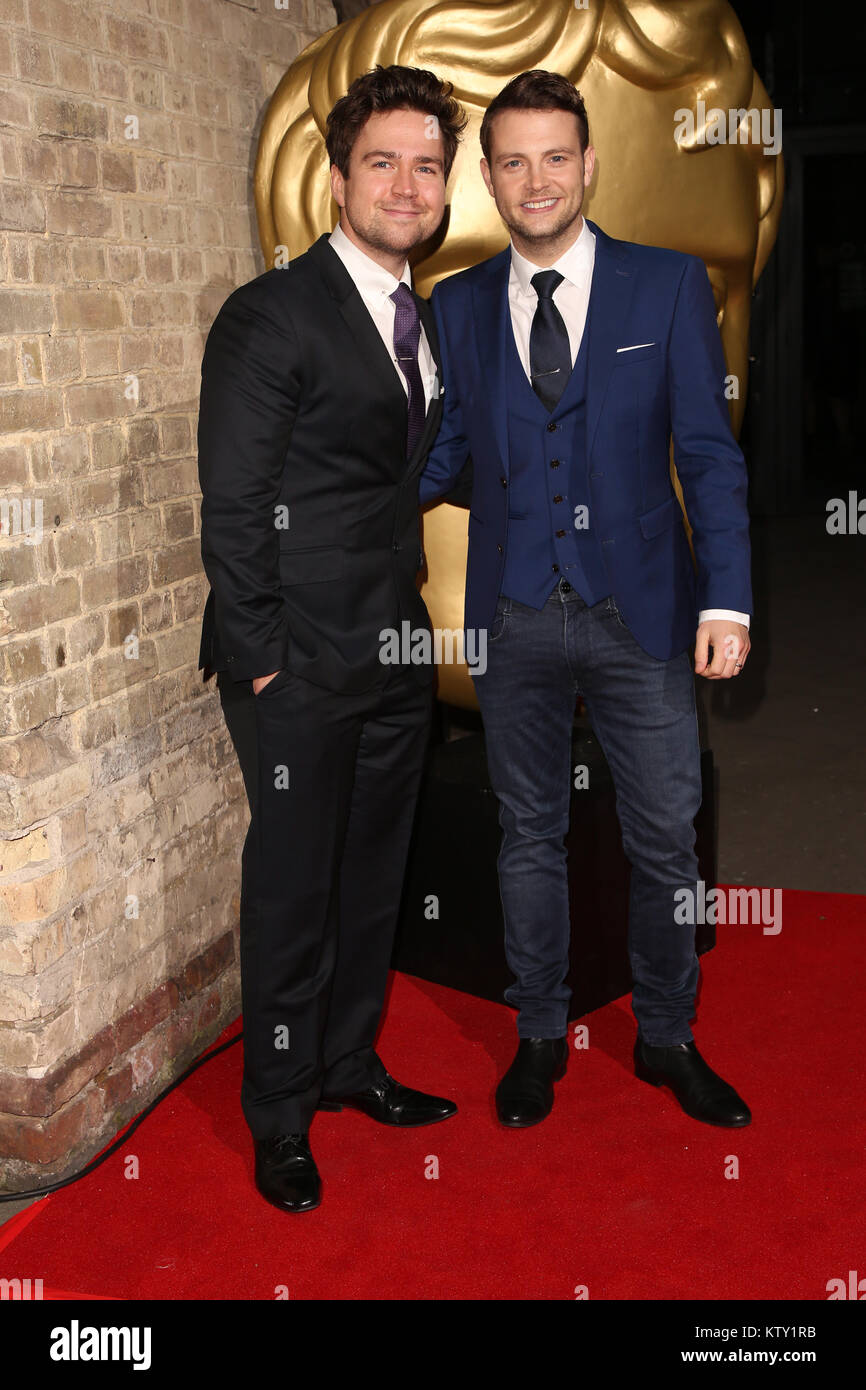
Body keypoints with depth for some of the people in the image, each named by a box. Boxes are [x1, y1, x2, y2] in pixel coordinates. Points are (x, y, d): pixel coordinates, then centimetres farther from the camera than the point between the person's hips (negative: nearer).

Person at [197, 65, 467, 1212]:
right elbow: (231, 507, -13)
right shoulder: (271, 317, -11)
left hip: (398, 658, 7)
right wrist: (260, 657, -14)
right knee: (293, 891, 4)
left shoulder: (426, 323, 12)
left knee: (373, 876, 17)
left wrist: (421, 620, 9)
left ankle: (349, 1062, 37)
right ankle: (280, 1118, 23)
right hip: (302, 667, -7)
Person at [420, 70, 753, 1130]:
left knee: (664, 841, 7)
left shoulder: (669, 286, 0)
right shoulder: (457, 305, 6)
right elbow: (451, 449, 8)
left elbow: (708, 452, -3)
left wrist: (726, 601, -12)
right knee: (529, 835, 13)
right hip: (513, 616, 2)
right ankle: (540, 1035, 31)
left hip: (641, 613, -1)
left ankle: (666, 1039, 29)